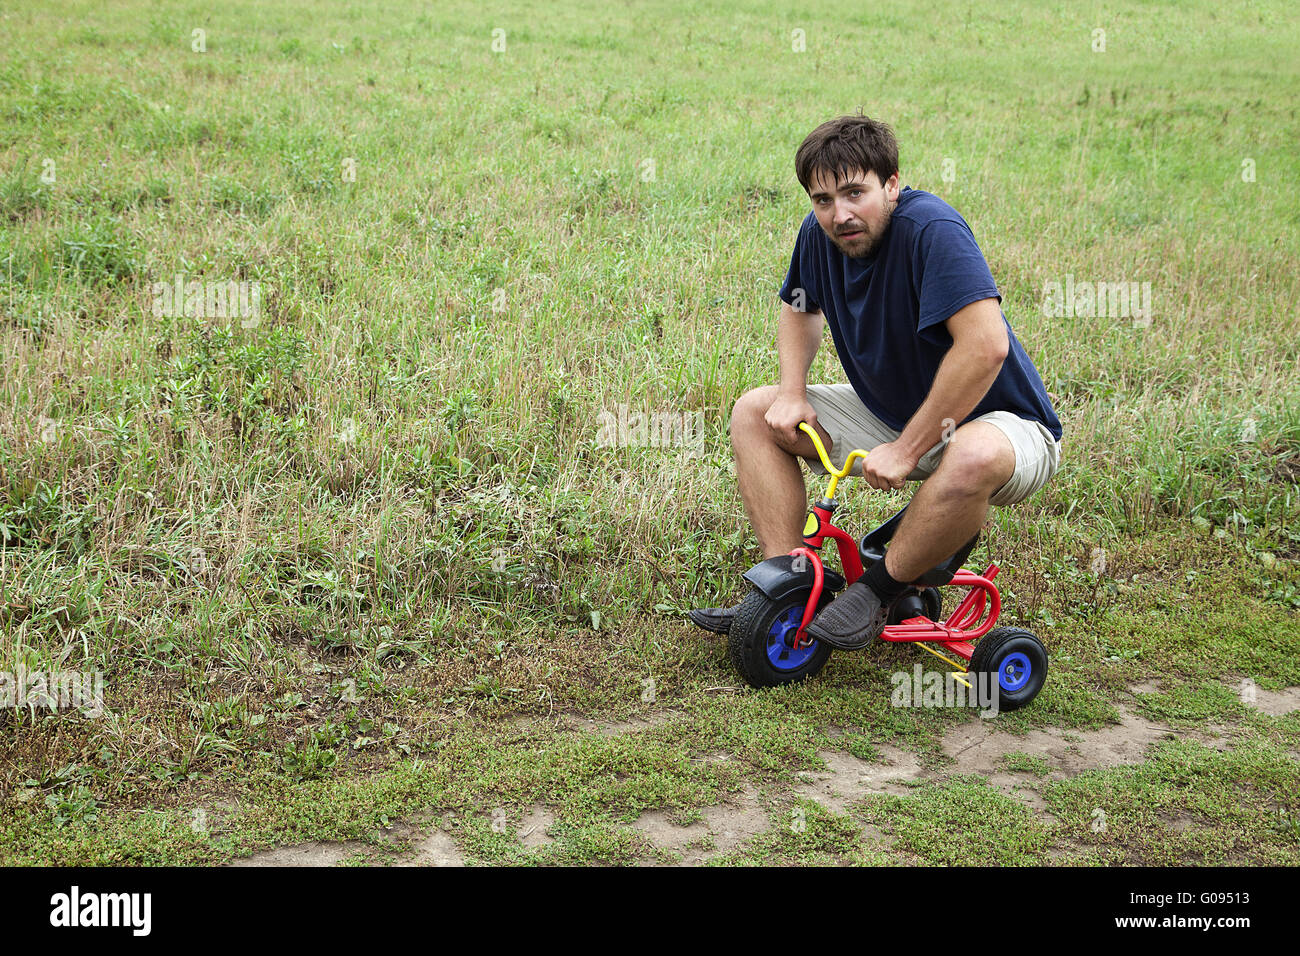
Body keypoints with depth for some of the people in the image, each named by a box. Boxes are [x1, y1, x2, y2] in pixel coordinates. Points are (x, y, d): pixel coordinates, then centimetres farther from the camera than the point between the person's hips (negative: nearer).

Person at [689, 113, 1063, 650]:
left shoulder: (930, 228, -28)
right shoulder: (819, 235, -6)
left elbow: (986, 346, -38)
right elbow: (799, 308, 17)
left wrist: (907, 449, -32)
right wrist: (792, 393, -1)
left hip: (998, 421, -7)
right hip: (890, 413, 8)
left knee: (974, 458, -43)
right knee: (753, 413, 1)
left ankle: (880, 591, -17)